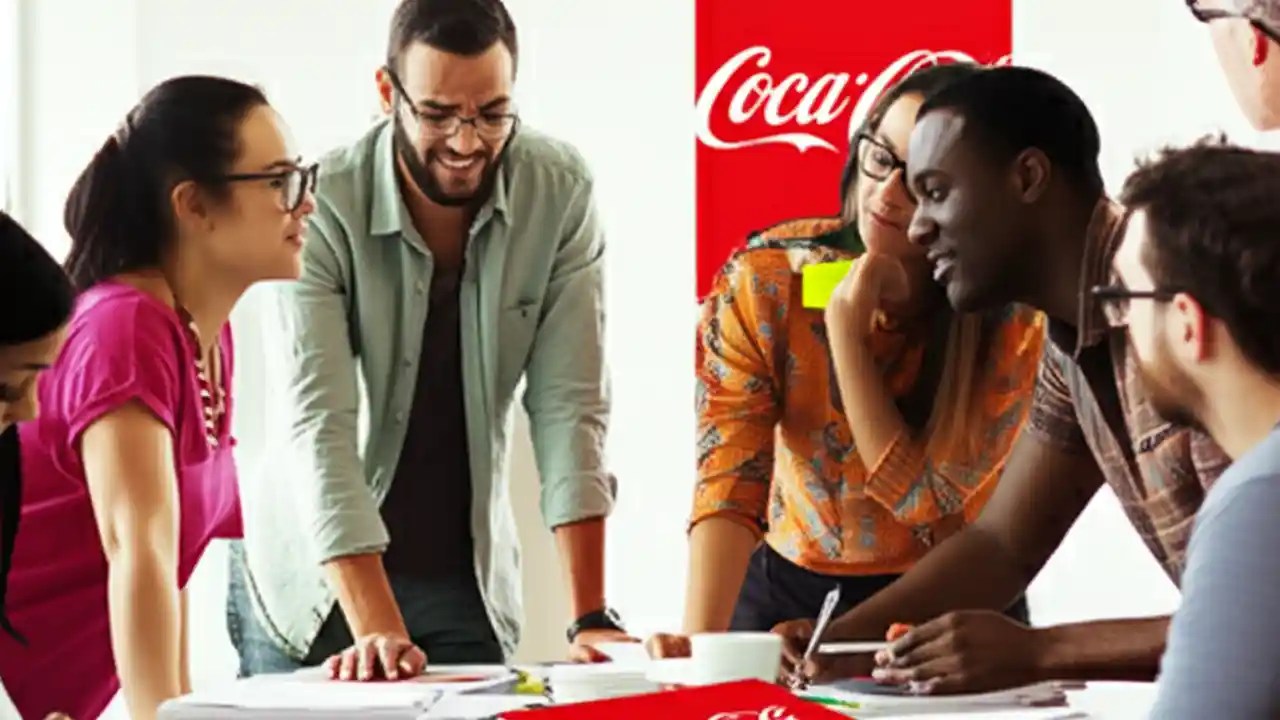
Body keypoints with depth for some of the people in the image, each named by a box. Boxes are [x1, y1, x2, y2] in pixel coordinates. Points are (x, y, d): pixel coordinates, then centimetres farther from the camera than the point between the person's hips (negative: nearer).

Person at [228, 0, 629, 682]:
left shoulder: (560, 193, -13)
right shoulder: (320, 209, -21)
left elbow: (570, 405, -14)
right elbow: (321, 424, -26)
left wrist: (590, 618, -21)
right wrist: (377, 629, -36)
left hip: (468, 574, 2)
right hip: (315, 575, -2)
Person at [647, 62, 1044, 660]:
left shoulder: (1011, 319, -16)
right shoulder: (764, 281, -13)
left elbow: (921, 497, -18)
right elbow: (729, 483, -19)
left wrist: (845, 330, -23)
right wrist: (698, 640, -33)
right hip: (790, 592, 1)